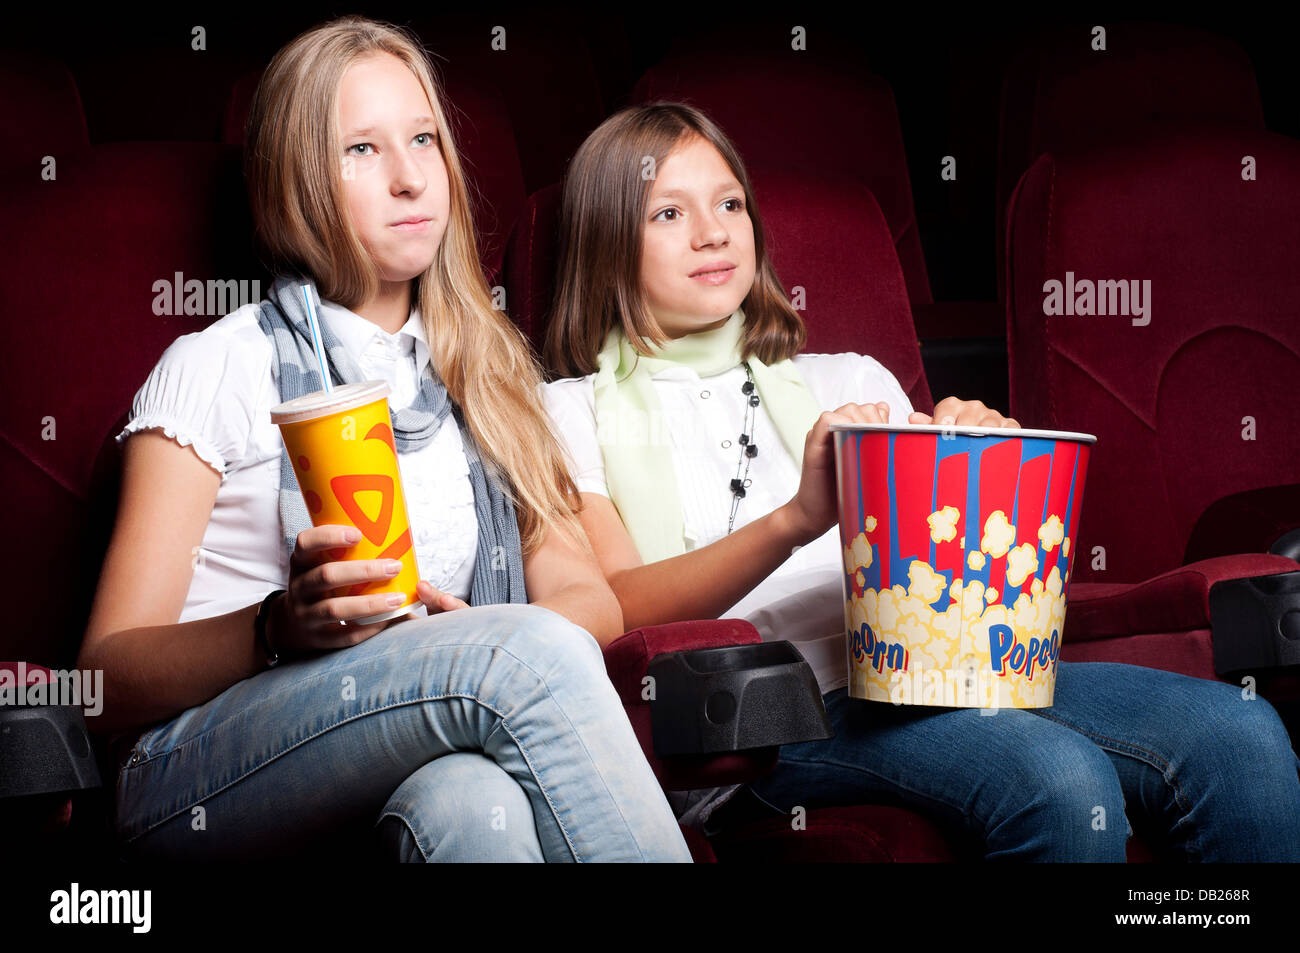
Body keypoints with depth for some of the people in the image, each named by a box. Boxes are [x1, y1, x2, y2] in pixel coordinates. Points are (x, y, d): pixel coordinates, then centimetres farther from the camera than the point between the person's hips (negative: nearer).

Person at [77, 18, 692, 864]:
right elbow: (109, 677, 0)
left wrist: (474, 633, -13)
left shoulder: (487, 375, 23)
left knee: (471, 801, -37)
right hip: (207, 782, -3)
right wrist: (280, 628, -21)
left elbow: (590, 597, 11)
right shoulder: (219, 369, 8)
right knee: (532, 652, -31)